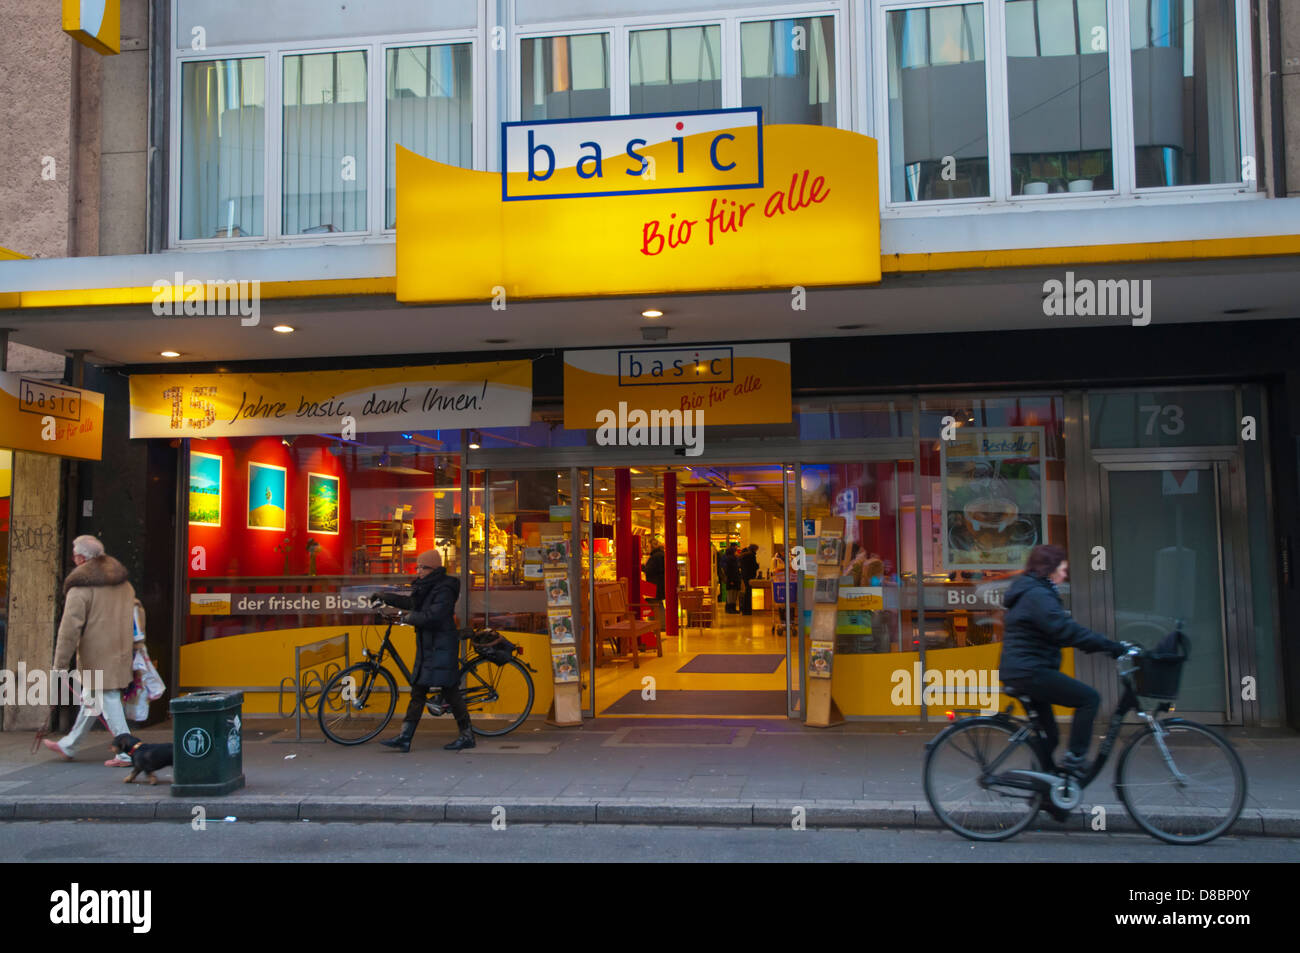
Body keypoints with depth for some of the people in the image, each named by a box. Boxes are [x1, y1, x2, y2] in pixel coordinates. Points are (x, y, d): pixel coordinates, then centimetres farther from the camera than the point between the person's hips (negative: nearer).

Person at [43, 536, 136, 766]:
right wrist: (134, 649, 22)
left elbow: (70, 629, -17)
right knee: (91, 700, 20)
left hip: (97, 658, -8)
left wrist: (60, 664, -11)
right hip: (120, 653, 8)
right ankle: (68, 746, 35)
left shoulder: (80, 588, -14)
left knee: (109, 702, -3)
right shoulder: (123, 582, 10)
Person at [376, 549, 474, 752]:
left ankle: (467, 735, 6)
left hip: (442, 648, -9)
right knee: (418, 690, 7)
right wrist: (384, 597, 25)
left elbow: (432, 616, -25)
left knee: (450, 690, -5)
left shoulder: (444, 589, -14)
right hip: (426, 648, 9)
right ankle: (404, 737, 8)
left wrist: (403, 616, -17)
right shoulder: (426, 588, 15)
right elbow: (411, 603, 29)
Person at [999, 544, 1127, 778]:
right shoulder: (1038, 595, -15)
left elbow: (1061, 630, 22)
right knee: (1089, 698, -9)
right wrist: (1111, 646, -25)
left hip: (1016, 672, 11)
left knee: (1048, 735, 15)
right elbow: (1066, 631, -25)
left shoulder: (1027, 593, 19)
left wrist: (1104, 645, 16)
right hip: (1030, 672, -11)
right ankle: (1075, 758, -7)